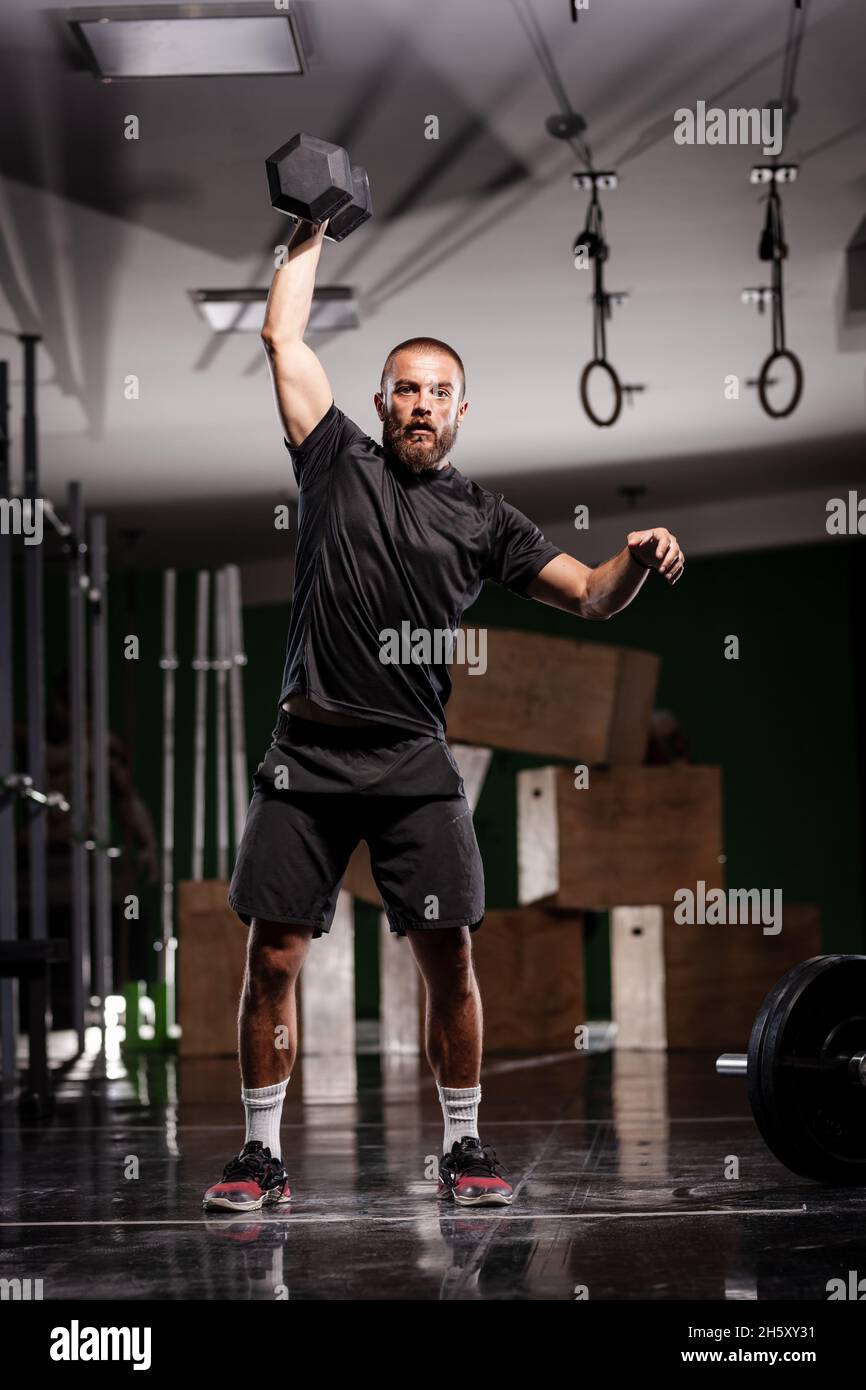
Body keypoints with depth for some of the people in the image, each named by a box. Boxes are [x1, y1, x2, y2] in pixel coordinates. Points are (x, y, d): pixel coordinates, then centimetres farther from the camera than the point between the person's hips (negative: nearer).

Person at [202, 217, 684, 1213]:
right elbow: (282, 336, 11)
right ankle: (261, 1156, 10)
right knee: (272, 959, -1)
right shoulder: (337, 462, 9)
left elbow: (591, 596, 10)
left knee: (448, 960, -3)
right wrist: (313, 237, 19)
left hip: (415, 761, 1)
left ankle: (464, 1150, 11)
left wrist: (639, 558, -11)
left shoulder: (483, 519, 11)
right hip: (309, 756, 0)